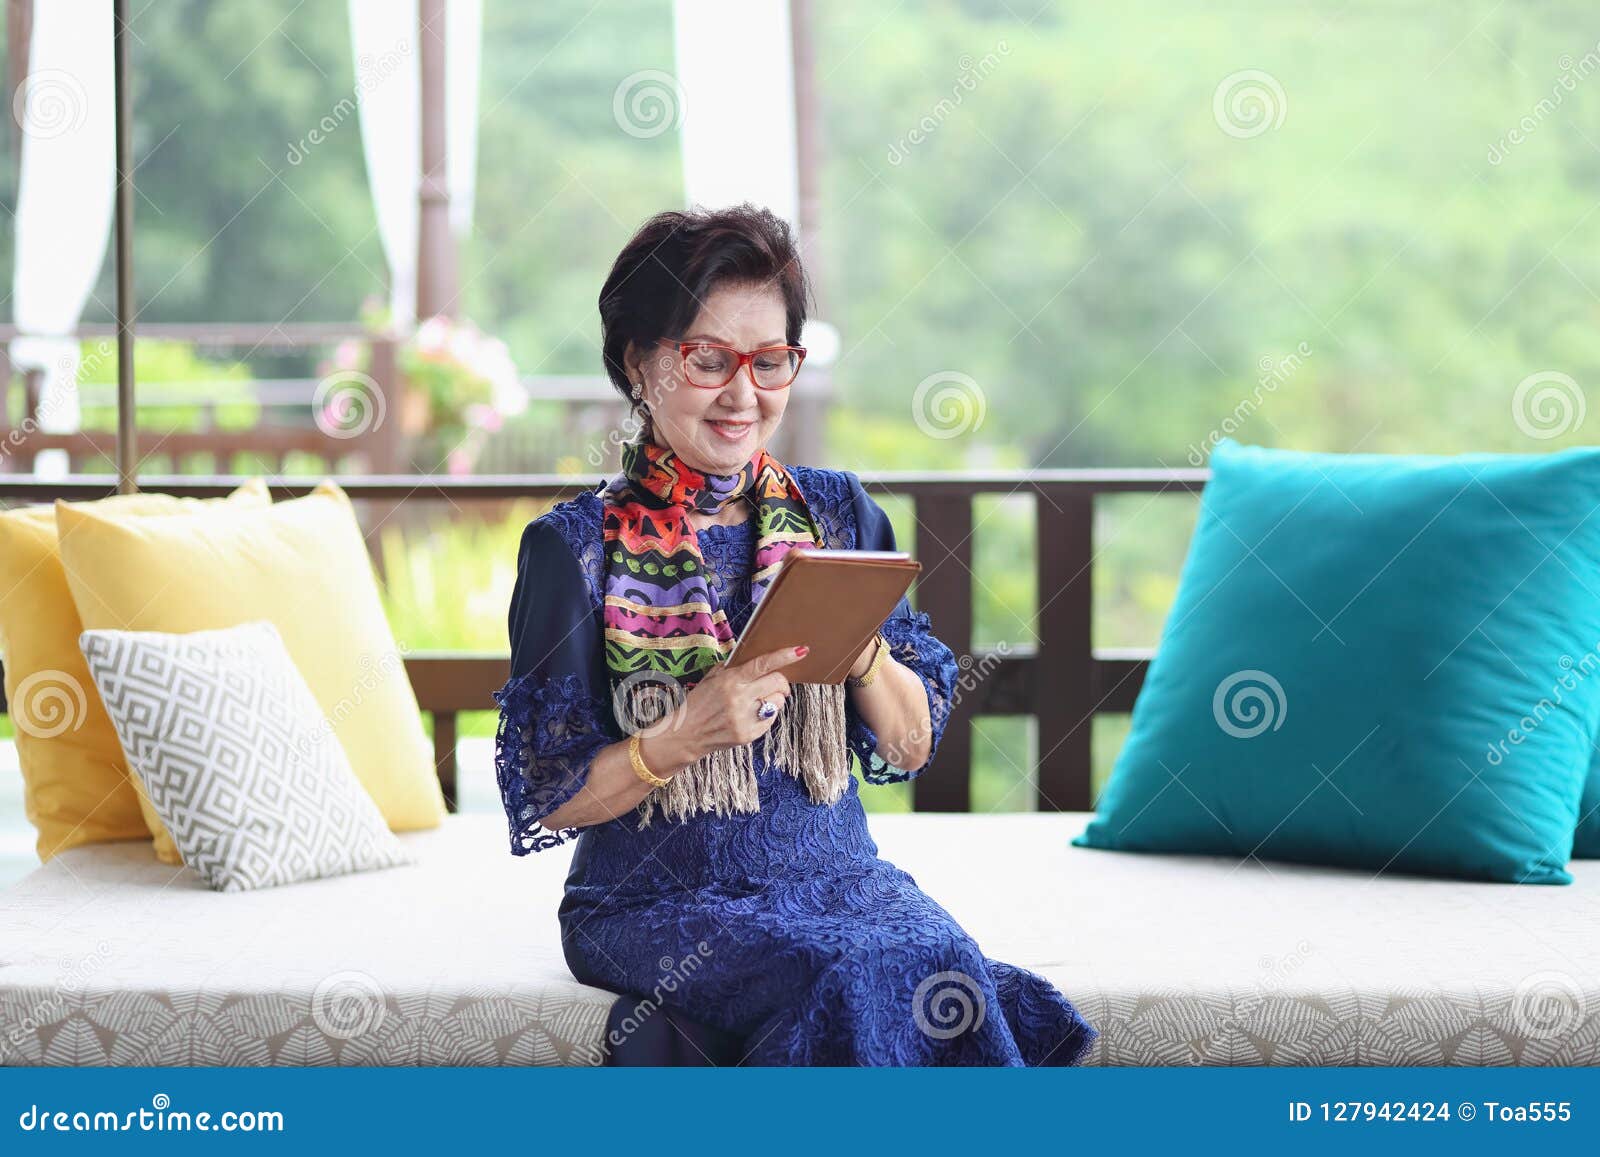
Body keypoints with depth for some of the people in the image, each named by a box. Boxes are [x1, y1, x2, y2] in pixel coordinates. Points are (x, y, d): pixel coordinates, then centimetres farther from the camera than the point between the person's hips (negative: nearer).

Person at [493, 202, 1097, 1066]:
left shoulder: (837, 511, 9)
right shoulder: (575, 546, -2)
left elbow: (913, 747, 9)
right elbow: (542, 800, -4)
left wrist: (861, 648, -11)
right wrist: (689, 732, -20)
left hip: (836, 877, 4)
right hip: (658, 902, -3)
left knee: (944, 969, -30)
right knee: (851, 984, -34)